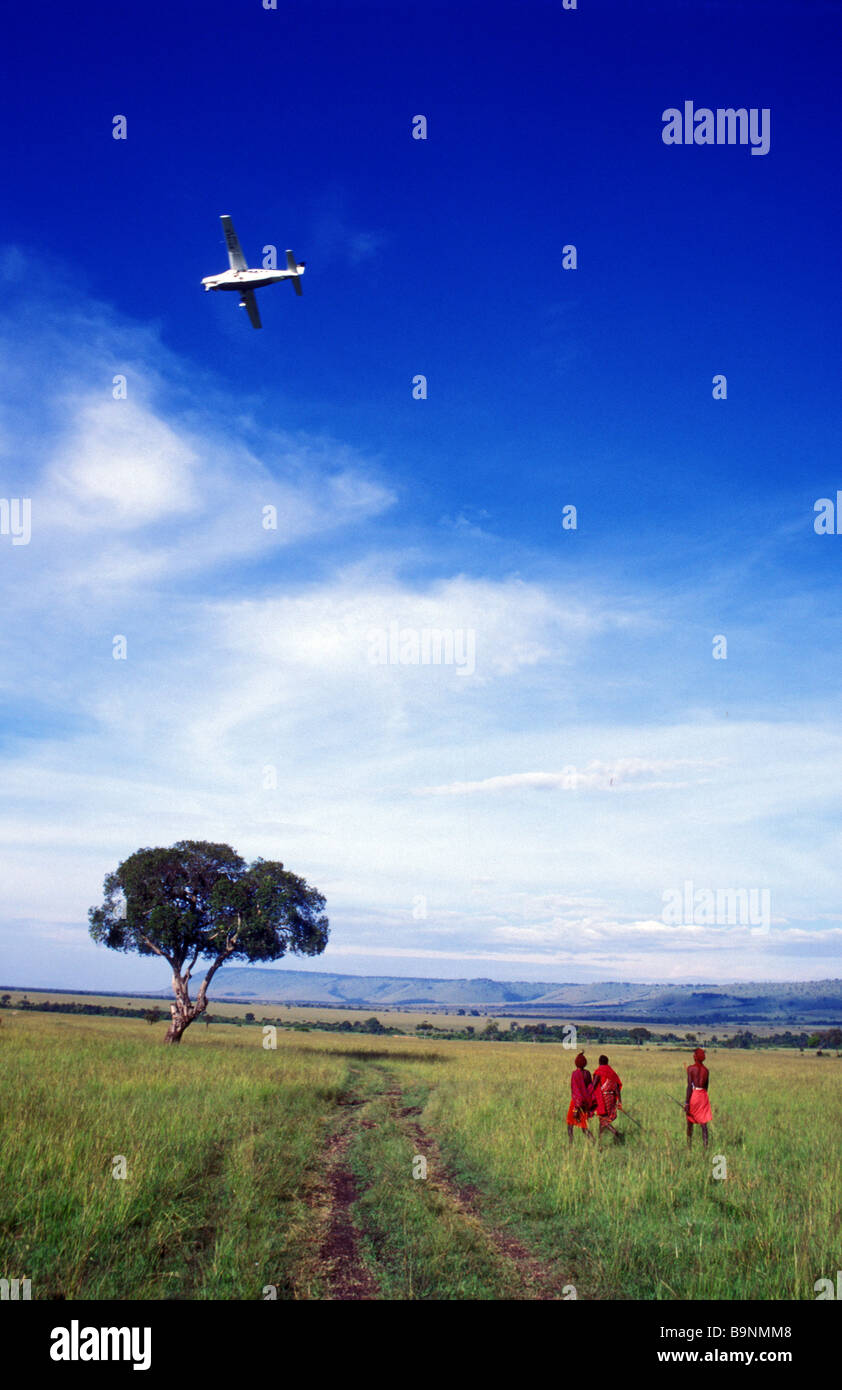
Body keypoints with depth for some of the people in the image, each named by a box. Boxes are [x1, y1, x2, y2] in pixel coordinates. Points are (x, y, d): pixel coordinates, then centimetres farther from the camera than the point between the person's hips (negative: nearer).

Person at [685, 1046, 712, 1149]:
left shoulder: (691, 1068, -8)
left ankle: (689, 1146, 20)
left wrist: (687, 1102, -12)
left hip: (693, 1095, -3)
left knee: (690, 1123, 13)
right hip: (703, 1095, 3)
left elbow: (689, 1086, -13)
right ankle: (705, 1147, -4)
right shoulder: (706, 1070, 6)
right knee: (704, 1124, 4)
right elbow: (706, 1086, 13)